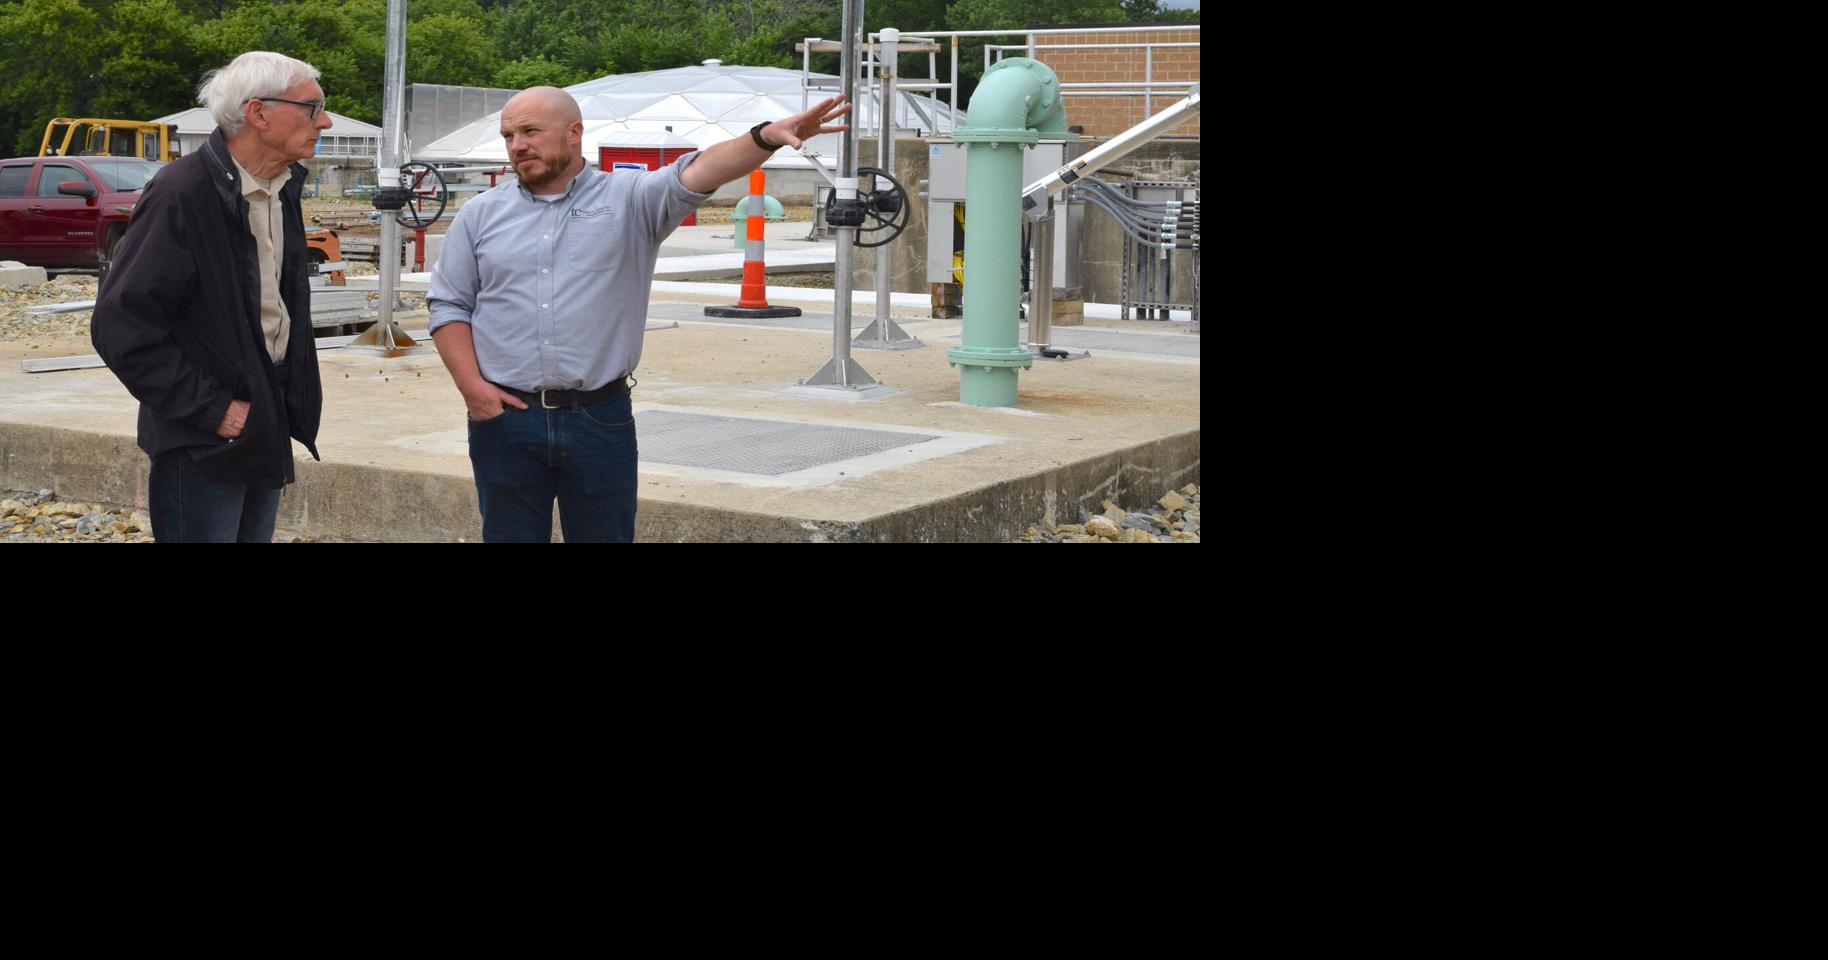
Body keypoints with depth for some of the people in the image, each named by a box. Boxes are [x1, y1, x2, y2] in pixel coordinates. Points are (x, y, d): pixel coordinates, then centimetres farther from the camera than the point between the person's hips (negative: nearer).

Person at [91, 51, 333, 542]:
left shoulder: (282, 190, 7)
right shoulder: (182, 194, -19)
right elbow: (120, 325, -21)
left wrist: (295, 399, 11)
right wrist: (209, 409, -19)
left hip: (268, 424, 8)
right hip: (204, 443, -8)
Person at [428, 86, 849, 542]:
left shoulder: (630, 199, 1)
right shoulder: (480, 215, 9)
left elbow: (696, 174, -15)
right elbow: (449, 305, 9)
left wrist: (766, 137, -33)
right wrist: (471, 385, -5)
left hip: (600, 418, -1)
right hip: (505, 417, 2)